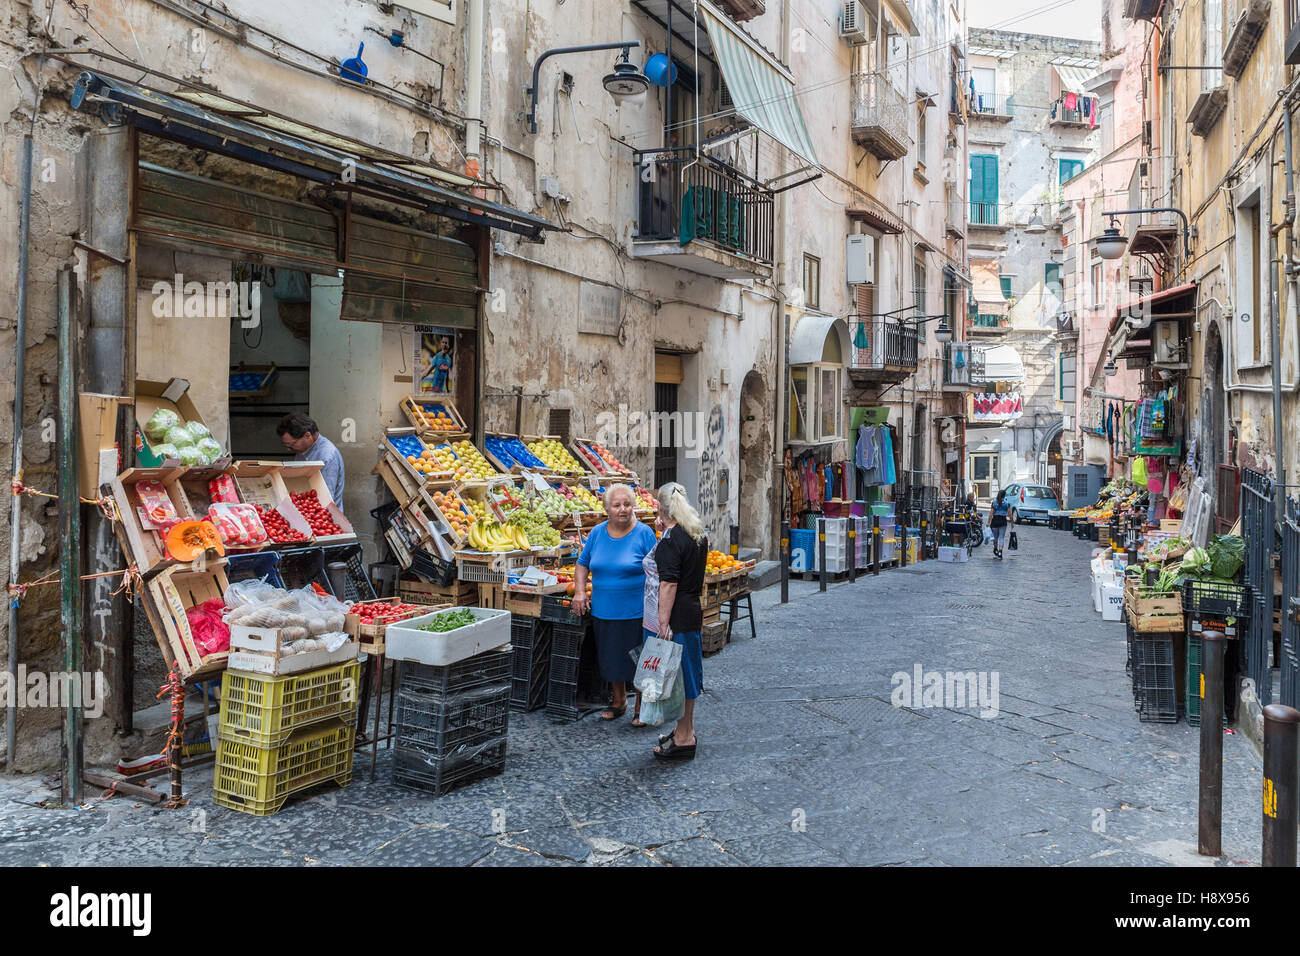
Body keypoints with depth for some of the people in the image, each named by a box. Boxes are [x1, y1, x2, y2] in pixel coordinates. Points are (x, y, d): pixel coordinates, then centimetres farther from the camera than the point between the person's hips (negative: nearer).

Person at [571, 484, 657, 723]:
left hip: (636, 612, -4)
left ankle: (641, 707, 22)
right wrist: (580, 592, 1)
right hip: (604, 611, 4)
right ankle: (619, 701, 35)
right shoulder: (597, 533, 5)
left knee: (638, 660, 4)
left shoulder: (644, 533, -7)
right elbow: (583, 565, 15)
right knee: (612, 658, 16)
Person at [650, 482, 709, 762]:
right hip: (694, 612, 9)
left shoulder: (670, 539, -17)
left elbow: (669, 583, -22)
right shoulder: (699, 534, 9)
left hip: (678, 616, -9)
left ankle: (684, 738, 8)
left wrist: (664, 623, -22)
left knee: (678, 674, 0)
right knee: (687, 672, 17)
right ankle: (687, 730, 29)